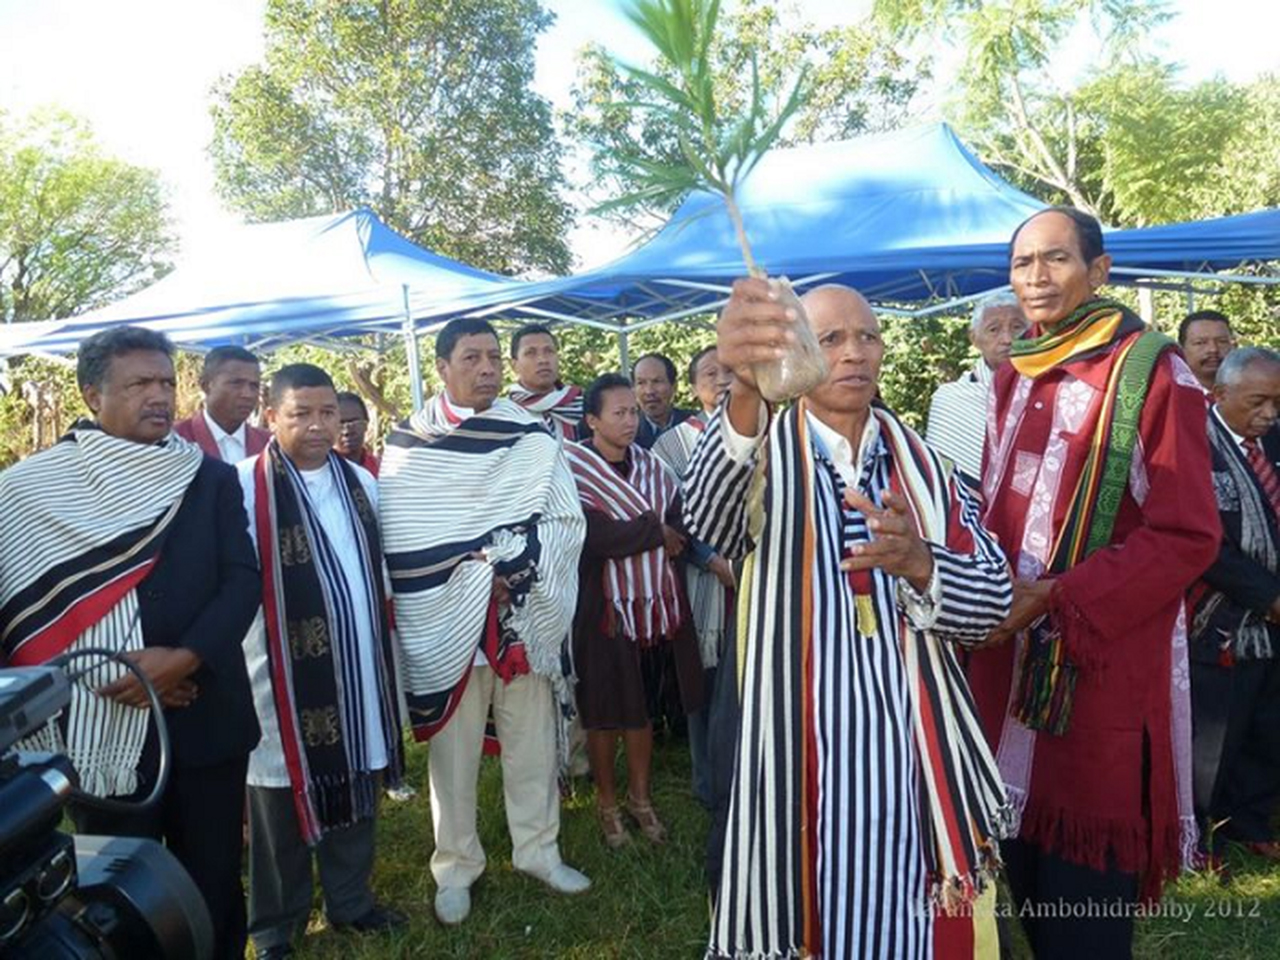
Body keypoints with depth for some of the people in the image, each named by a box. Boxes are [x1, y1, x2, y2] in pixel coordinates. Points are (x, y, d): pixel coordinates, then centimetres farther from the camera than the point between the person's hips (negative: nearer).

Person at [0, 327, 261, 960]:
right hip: (99, 727, -1)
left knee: (216, 884, 13)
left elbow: (244, 579, -3)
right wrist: (113, 676, -10)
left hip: (203, 718, 2)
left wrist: (183, 658, -16)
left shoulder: (211, 478, 5)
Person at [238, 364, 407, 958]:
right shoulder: (245, 487, -13)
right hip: (284, 671, -5)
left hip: (359, 670, 5)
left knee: (357, 790, 16)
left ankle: (350, 901, 36)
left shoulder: (361, 482, 7)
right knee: (285, 795, 9)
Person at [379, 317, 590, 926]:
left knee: (532, 743, 12)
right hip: (443, 625, -1)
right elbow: (397, 541, -2)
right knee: (453, 753, 9)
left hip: (523, 618, 2)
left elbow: (567, 521, -2)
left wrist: (510, 567, -13)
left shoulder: (533, 437, 1)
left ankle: (538, 849, 31)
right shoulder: (407, 447, -2)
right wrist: (478, 575, -8)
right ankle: (455, 868, 27)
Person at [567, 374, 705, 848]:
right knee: (603, 711, 9)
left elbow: (680, 530, -2)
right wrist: (654, 531, -10)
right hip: (603, 609, -4)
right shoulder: (572, 468, -10)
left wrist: (626, 537, -20)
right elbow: (594, 534, -22)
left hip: (655, 606, 5)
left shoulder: (652, 468, 5)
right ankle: (607, 800, 29)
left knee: (643, 707, 16)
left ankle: (640, 795, 34)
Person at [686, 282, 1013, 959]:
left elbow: (993, 600, 1)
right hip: (801, 761, -3)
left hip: (912, 758, 4)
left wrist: (918, 562, -21)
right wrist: (745, 391, -48)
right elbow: (710, 522, -29)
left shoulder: (922, 465, 7)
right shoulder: (764, 453, -5)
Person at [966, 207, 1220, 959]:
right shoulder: (1014, 377, 12)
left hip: (1104, 662, -6)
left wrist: (1052, 599, -19)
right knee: (1022, 864, 16)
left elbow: (1186, 535, -14)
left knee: (1087, 879, 4)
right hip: (1010, 655, 6)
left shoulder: (1153, 371, -8)